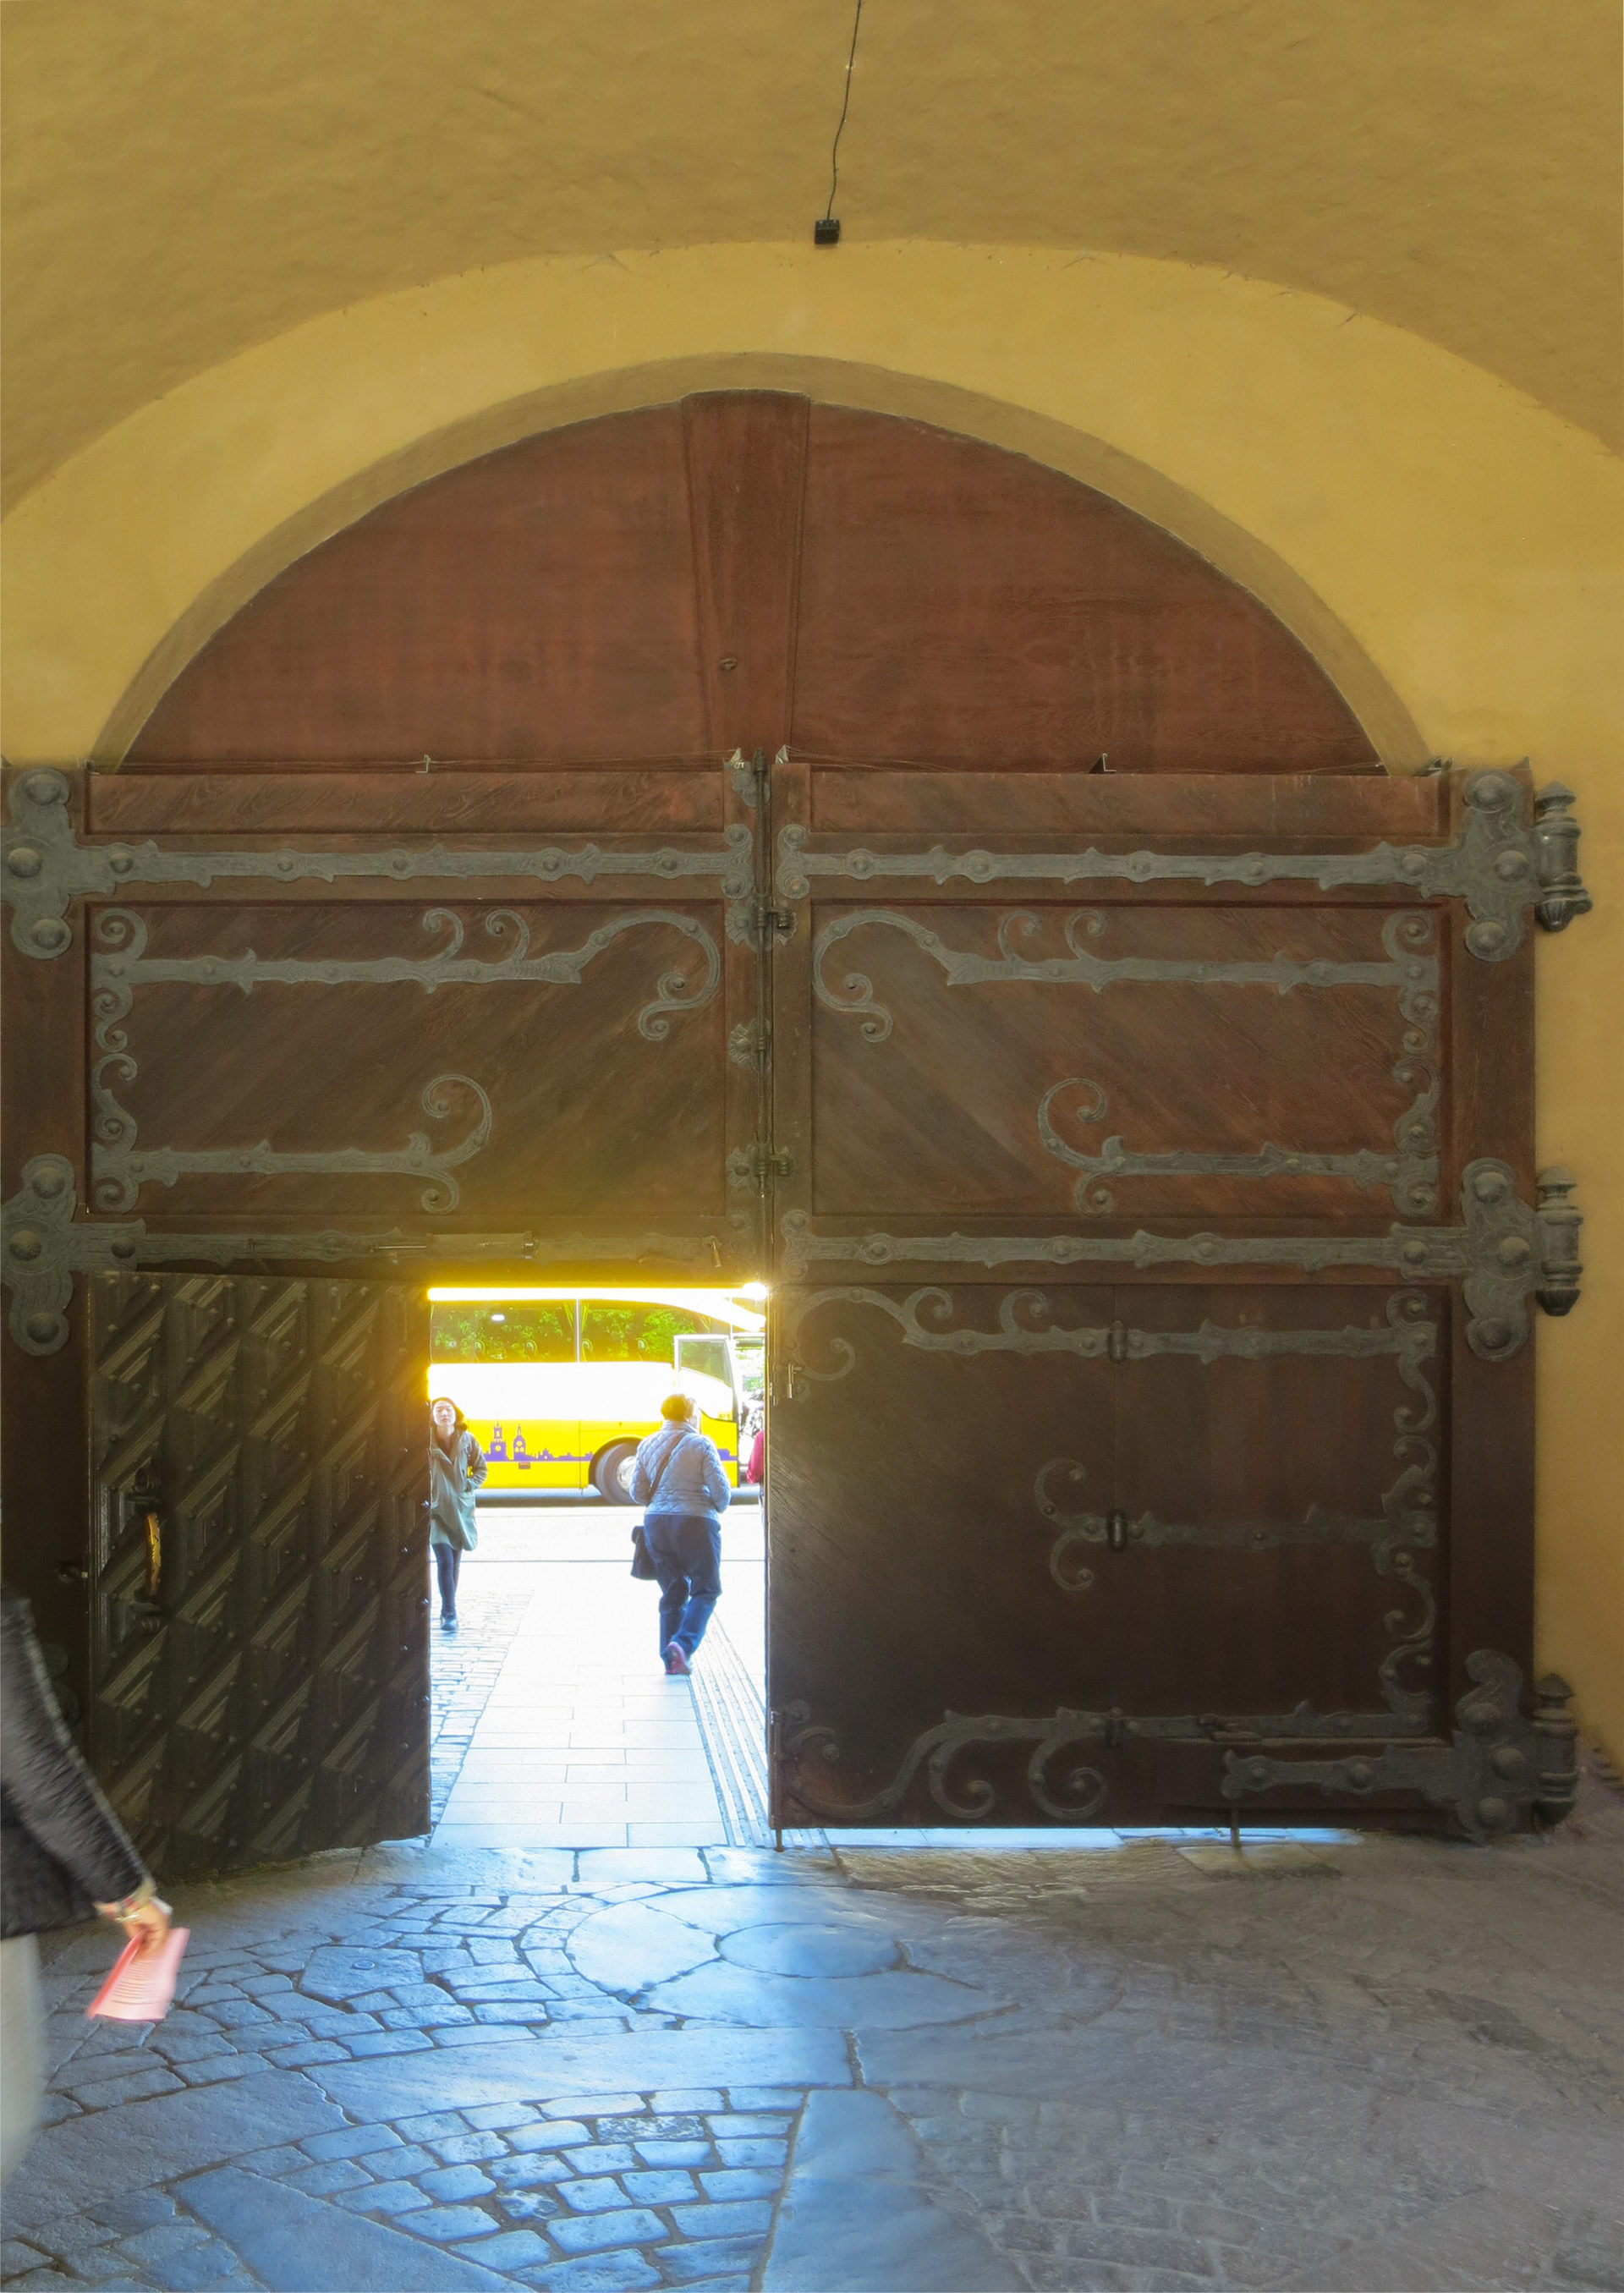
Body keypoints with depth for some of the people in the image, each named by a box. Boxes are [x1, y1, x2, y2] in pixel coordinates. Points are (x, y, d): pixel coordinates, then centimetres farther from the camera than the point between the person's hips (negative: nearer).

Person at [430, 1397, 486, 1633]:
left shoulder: (467, 1440, -1)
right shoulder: (426, 1442, -8)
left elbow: (481, 1467, 12)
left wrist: (470, 1486, -2)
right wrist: (426, 1502, -6)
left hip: (461, 1509, 3)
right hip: (437, 1510, -3)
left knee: (455, 1564, 12)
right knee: (445, 1562, -14)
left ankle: (447, 1610, 26)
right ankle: (449, 1614, -10)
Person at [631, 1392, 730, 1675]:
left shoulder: (647, 1445, 7)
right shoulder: (700, 1445, -7)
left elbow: (637, 1493, 6)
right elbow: (720, 1489, -10)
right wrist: (718, 1510, 10)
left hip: (656, 1524, 5)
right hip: (695, 1524, -5)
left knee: (672, 1592, 15)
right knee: (705, 1590, 6)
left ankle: (670, 1657, 12)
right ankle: (682, 1644, -13)